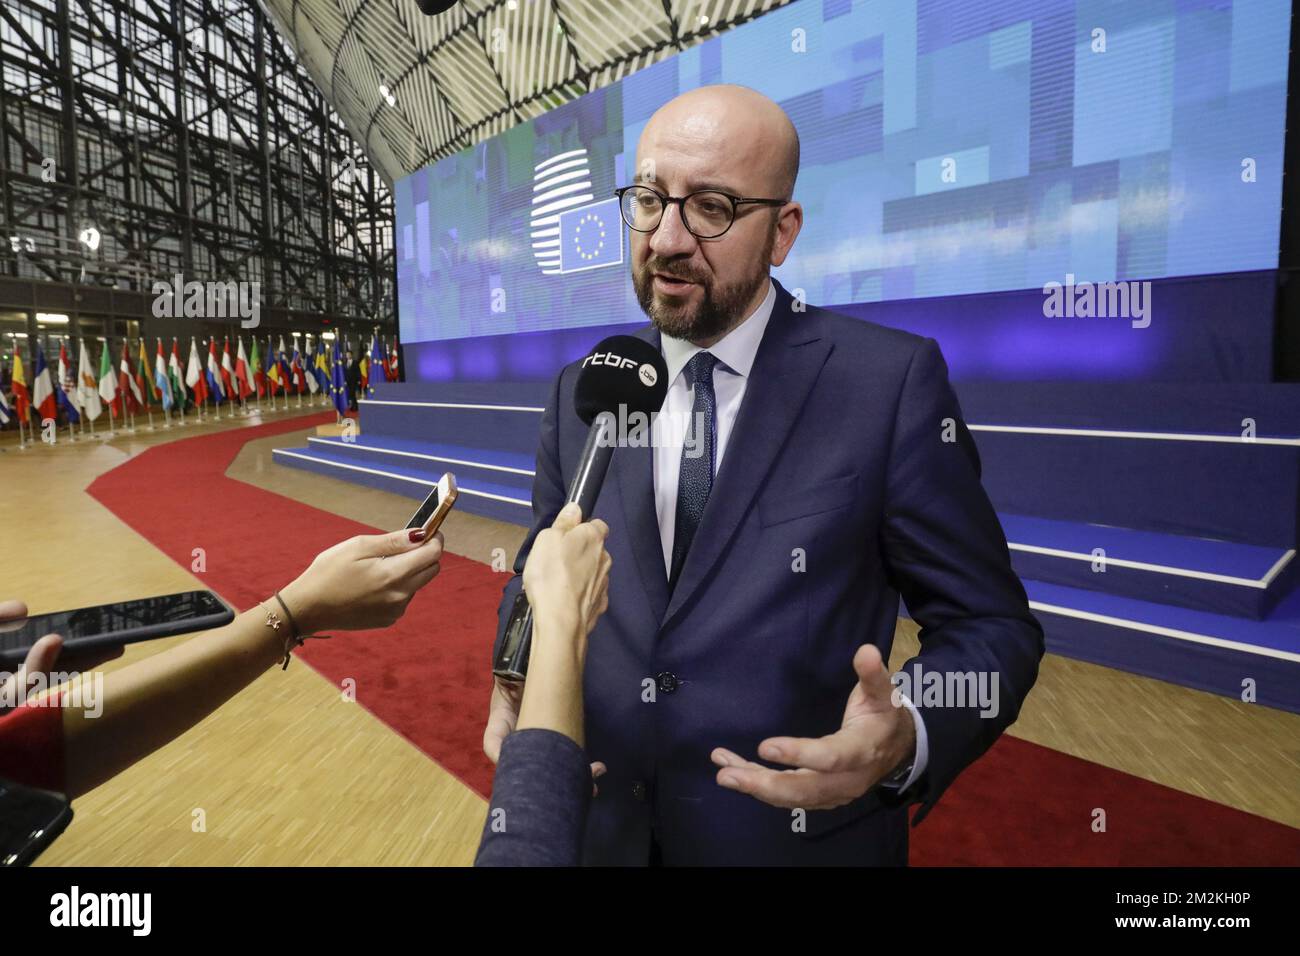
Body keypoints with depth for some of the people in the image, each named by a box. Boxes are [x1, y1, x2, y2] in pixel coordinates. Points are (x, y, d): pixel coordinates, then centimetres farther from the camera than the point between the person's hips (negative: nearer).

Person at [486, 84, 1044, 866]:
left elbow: (988, 623, -10)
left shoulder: (891, 381, -14)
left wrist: (906, 738, -29)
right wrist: (516, 680, -9)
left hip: (801, 834, -3)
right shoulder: (582, 392, -1)